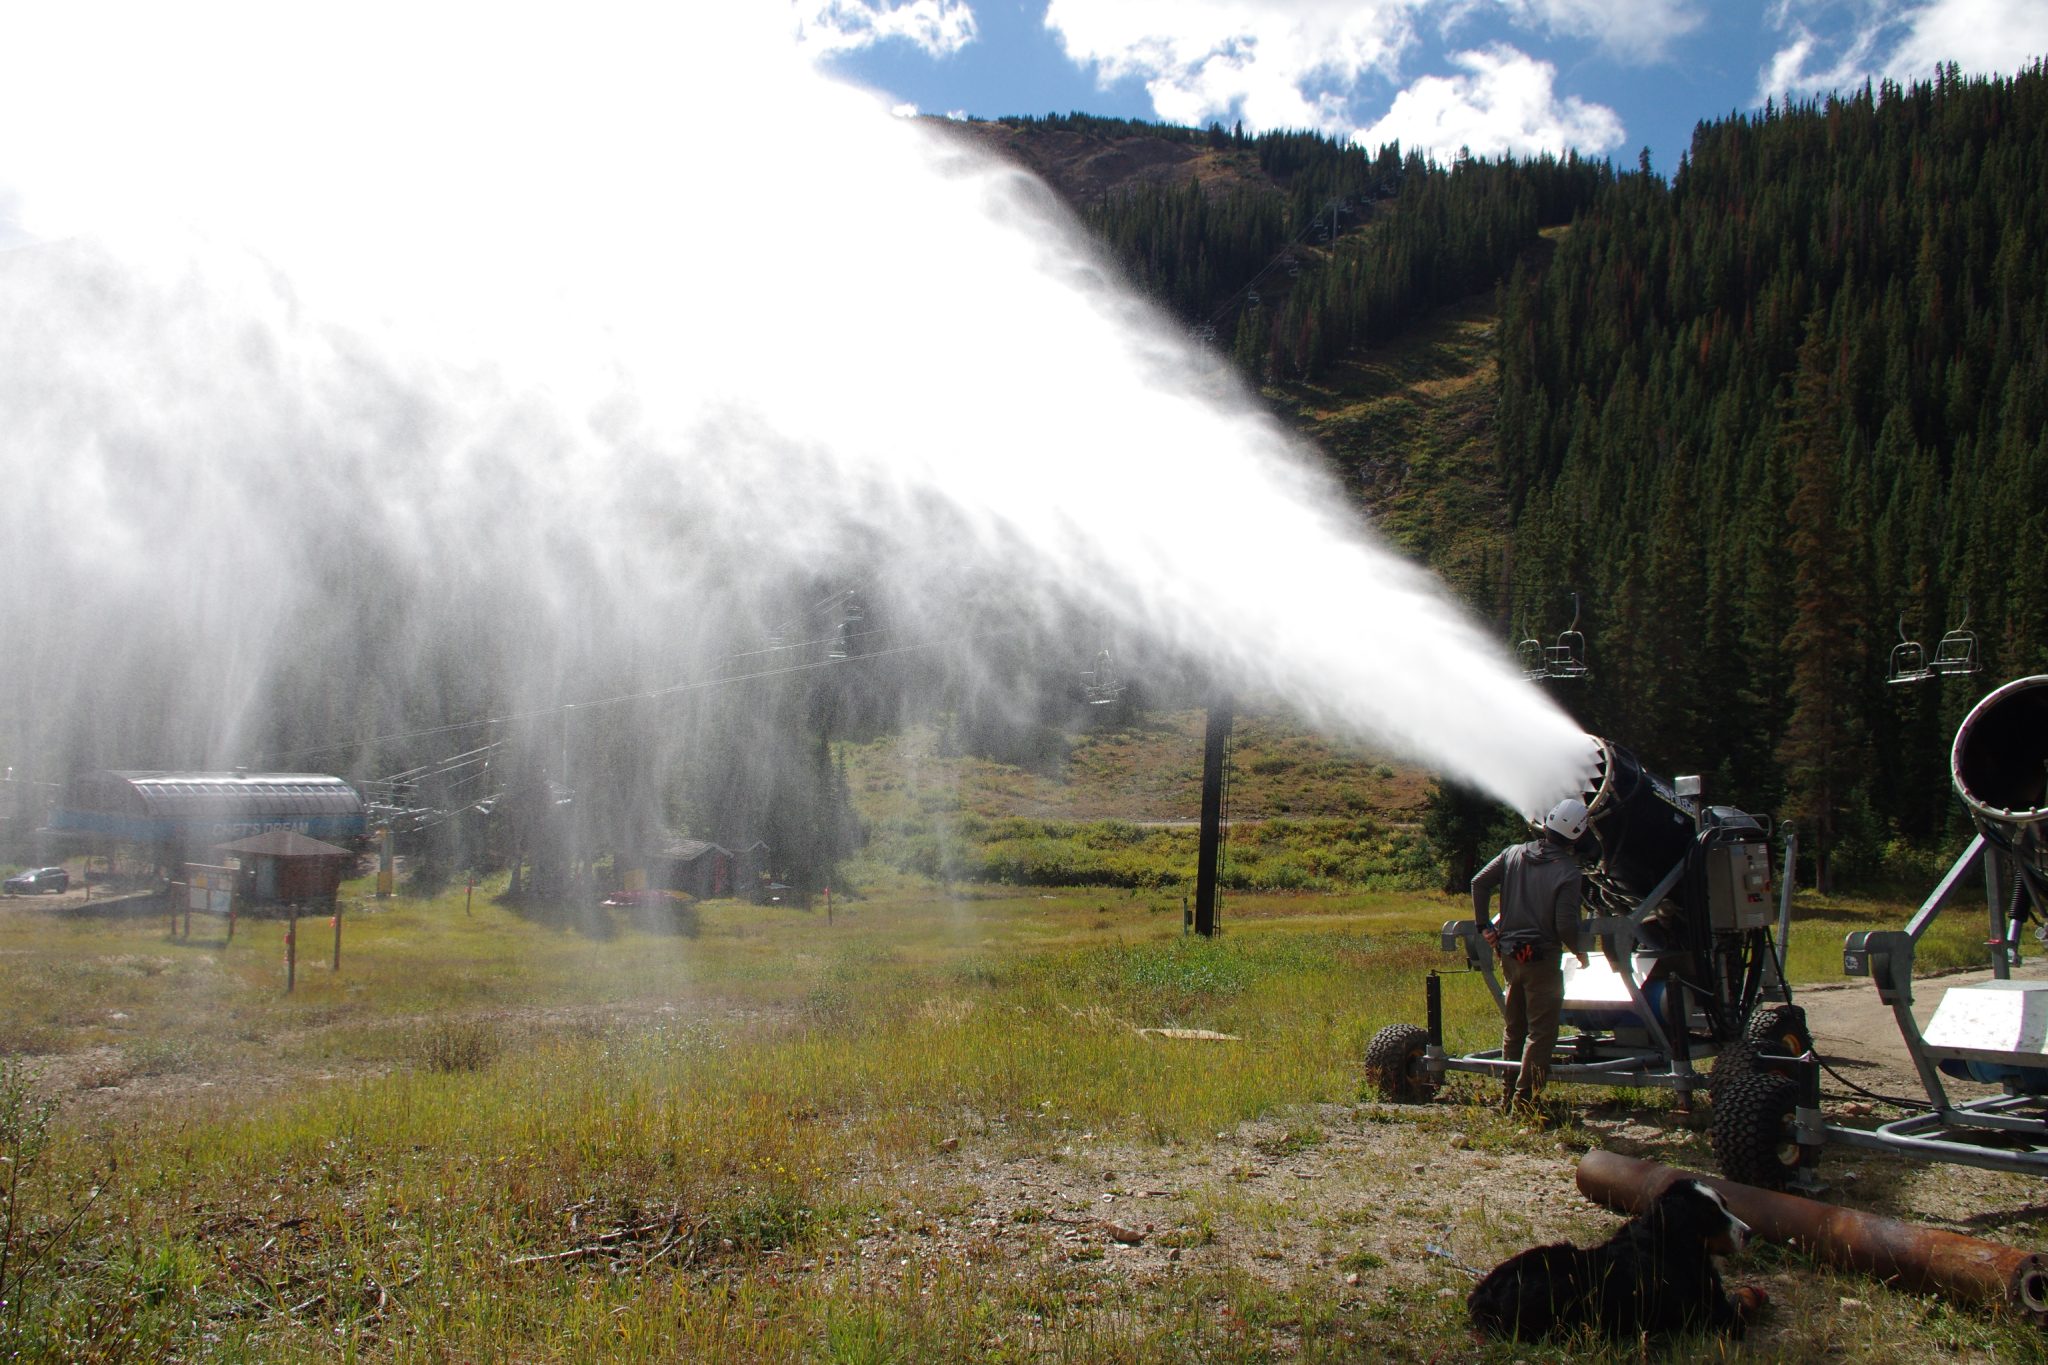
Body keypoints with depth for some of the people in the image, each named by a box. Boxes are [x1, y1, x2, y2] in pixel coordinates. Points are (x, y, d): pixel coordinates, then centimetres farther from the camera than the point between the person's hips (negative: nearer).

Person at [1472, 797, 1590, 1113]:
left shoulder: (1514, 853, 2)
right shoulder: (1567, 871, -13)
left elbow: (1479, 882, 0)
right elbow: (1565, 925, -16)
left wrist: (1484, 925, 9)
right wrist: (1578, 950, 3)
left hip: (1509, 954, 6)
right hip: (1542, 957, -6)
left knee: (1513, 1028, 18)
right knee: (1541, 1031, 2)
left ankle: (1509, 1095, 24)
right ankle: (1524, 1099, -1)